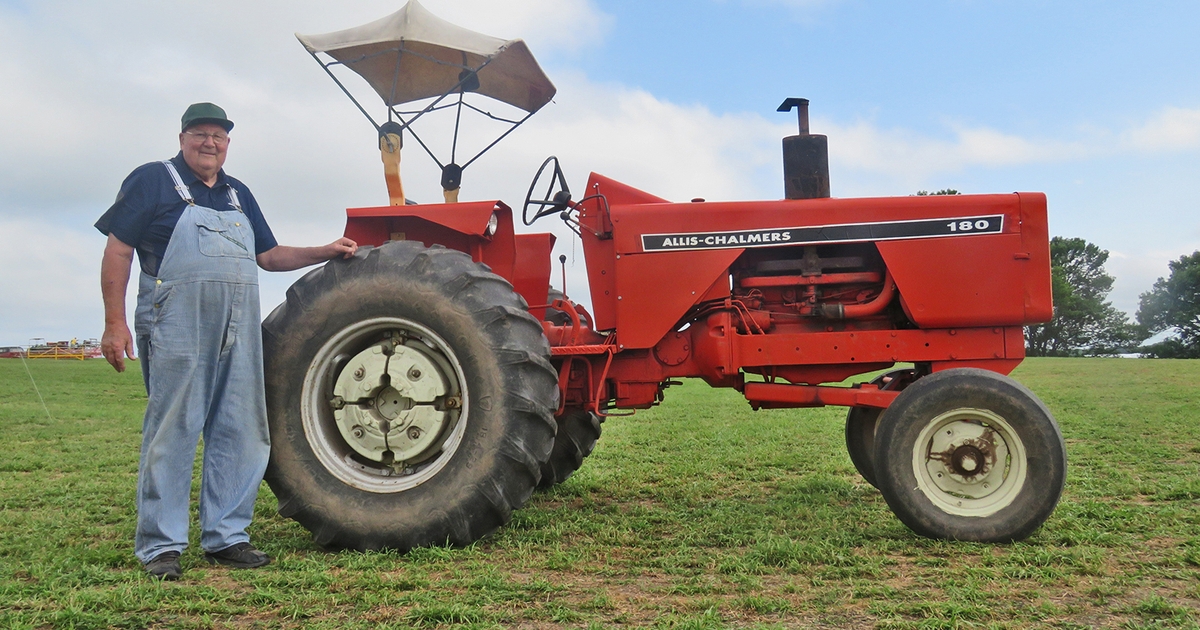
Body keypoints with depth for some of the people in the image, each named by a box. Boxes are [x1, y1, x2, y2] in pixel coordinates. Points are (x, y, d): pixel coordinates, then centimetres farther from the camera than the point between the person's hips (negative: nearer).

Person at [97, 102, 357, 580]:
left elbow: (270, 256, 25)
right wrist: (115, 321, -10)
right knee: (171, 433, -3)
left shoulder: (238, 195, 21)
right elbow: (118, 250, -2)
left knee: (241, 434, 6)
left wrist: (327, 252, 13)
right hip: (176, 330, -6)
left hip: (239, 332, 6)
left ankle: (225, 537, 16)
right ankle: (159, 546, 6)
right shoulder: (153, 180, 3)